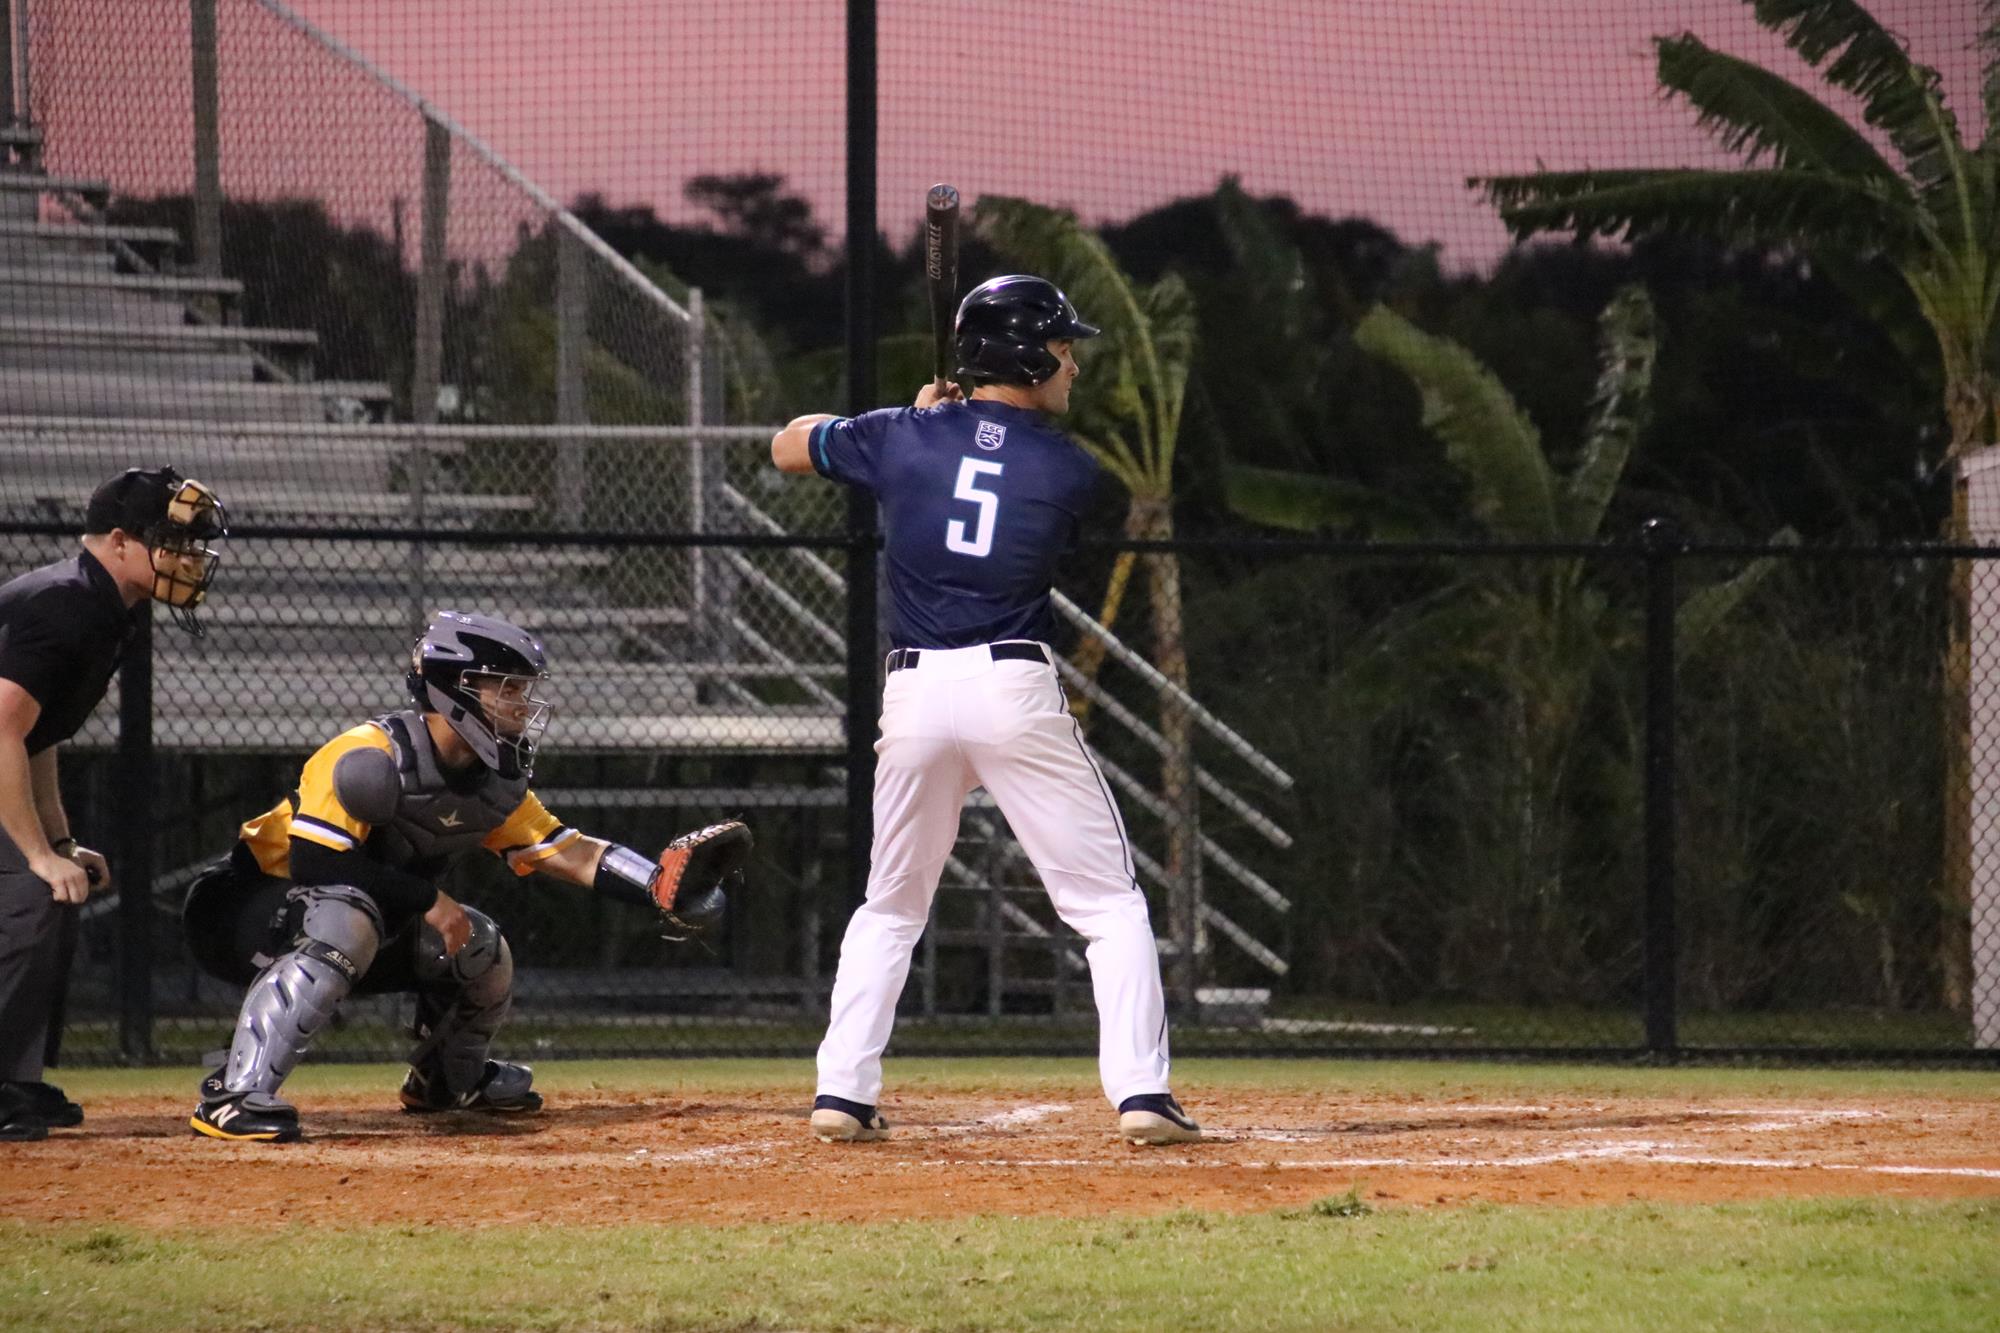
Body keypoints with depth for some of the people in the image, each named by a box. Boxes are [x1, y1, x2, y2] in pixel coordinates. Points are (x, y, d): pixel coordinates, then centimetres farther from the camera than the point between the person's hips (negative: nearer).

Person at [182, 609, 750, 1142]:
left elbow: (569, 852, 0)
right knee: (345, 922, -38)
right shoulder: (371, 757, -26)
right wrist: (428, 898, -26)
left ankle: (448, 1079, 35)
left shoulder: (496, 783, 1)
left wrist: (664, 884, -16)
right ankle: (233, 1096, -42)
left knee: (480, 948, 7)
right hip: (245, 910, -9)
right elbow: (316, 860, -31)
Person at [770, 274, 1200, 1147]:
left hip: (914, 691, 3)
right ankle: (1140, 1093, -5)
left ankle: (843, 1092, 10)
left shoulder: (905, 438, 4)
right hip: (1016, 689, -3)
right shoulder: (1071, 472, 0)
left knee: (890, 908, 18)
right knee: (1108, 903, 5)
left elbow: (787, 446, 21)